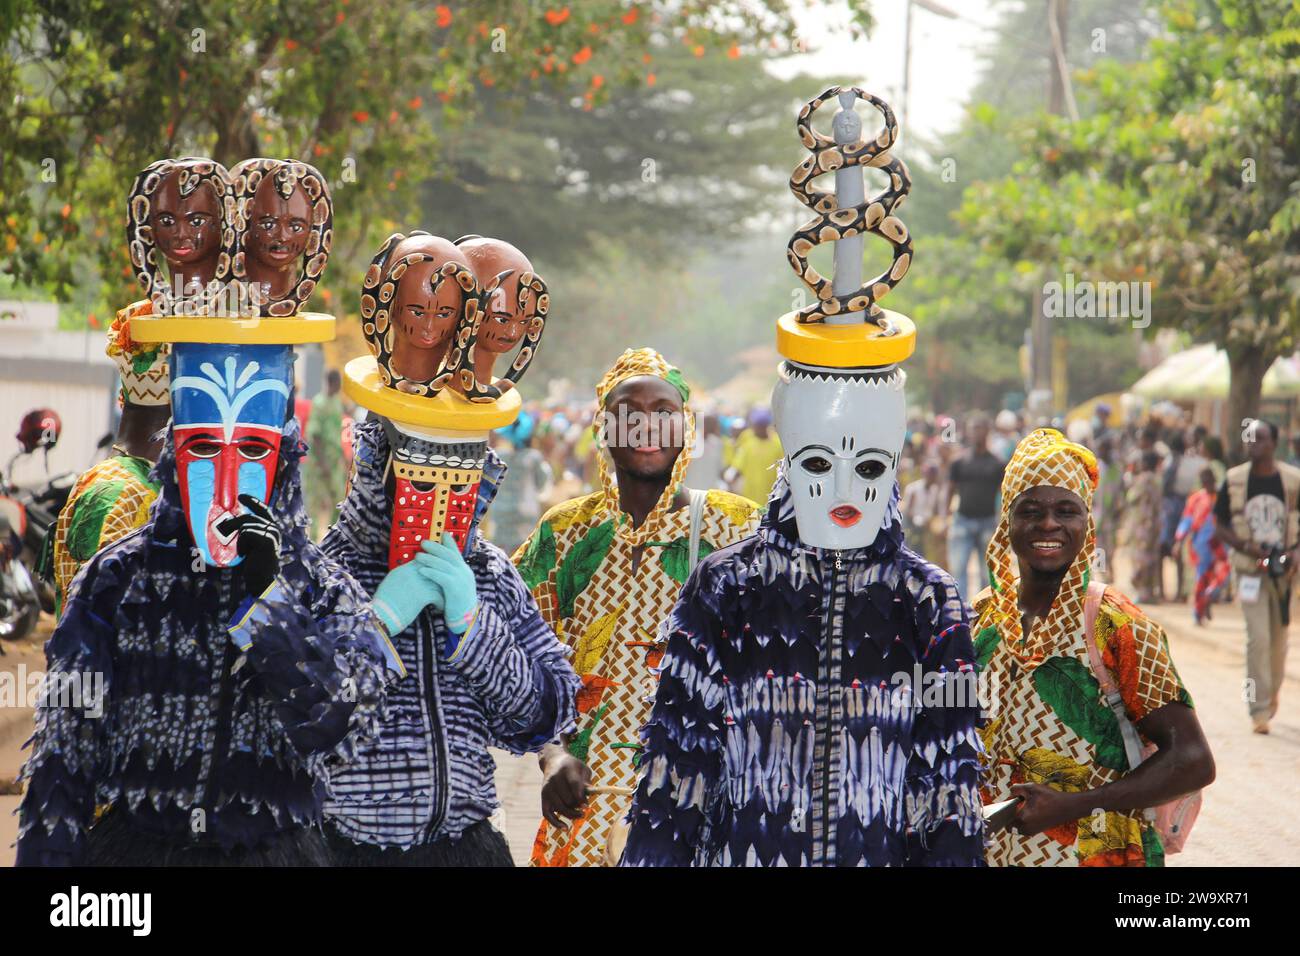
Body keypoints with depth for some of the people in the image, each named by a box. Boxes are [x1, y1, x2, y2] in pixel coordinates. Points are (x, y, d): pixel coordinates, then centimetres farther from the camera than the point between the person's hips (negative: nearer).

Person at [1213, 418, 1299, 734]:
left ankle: (1273, 693, 36)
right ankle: (1260, 710, -7)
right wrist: (1247, 548, -13)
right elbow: (1220, 526, 3)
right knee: (1257, 637, -11)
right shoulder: (1234, 480, -2)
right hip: (1250, 569, -1)